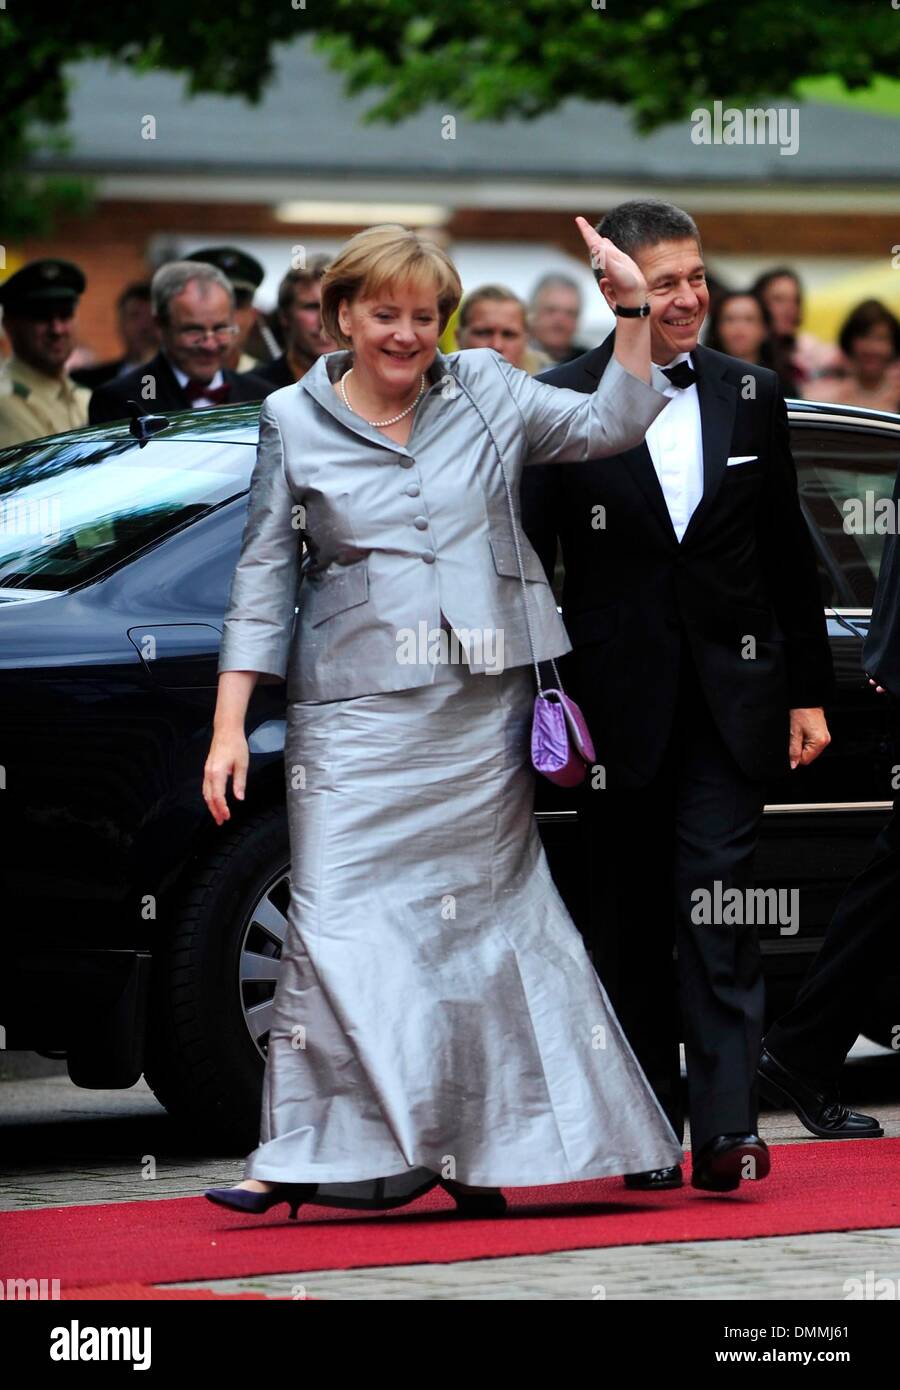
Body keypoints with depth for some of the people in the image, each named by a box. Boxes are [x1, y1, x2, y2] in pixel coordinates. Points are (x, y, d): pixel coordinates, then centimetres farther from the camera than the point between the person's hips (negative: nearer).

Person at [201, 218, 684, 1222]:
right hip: (357, 715, -2)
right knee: (342, 928, -9)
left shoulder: (486, 391, 8)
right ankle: (312, 1154, -8)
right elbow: (264, 576, 4)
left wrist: (632, 317, -9)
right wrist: (229, 727, -1)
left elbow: (610, 426, 5)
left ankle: (476, 1152, 13)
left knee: (484, 915, 6)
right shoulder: (294, 424, 3)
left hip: (479, 714, 2)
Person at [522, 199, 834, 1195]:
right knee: (630, 917, 6)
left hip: (732, 693, 1)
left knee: (715, 899, -10)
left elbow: (788, 554, 13)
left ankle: (727, 1126, -14)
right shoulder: (561, 404, -1)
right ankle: (649, 1134, 14)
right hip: (620, 701, -1)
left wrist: (808, 691, 11)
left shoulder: (749, 394, 7)